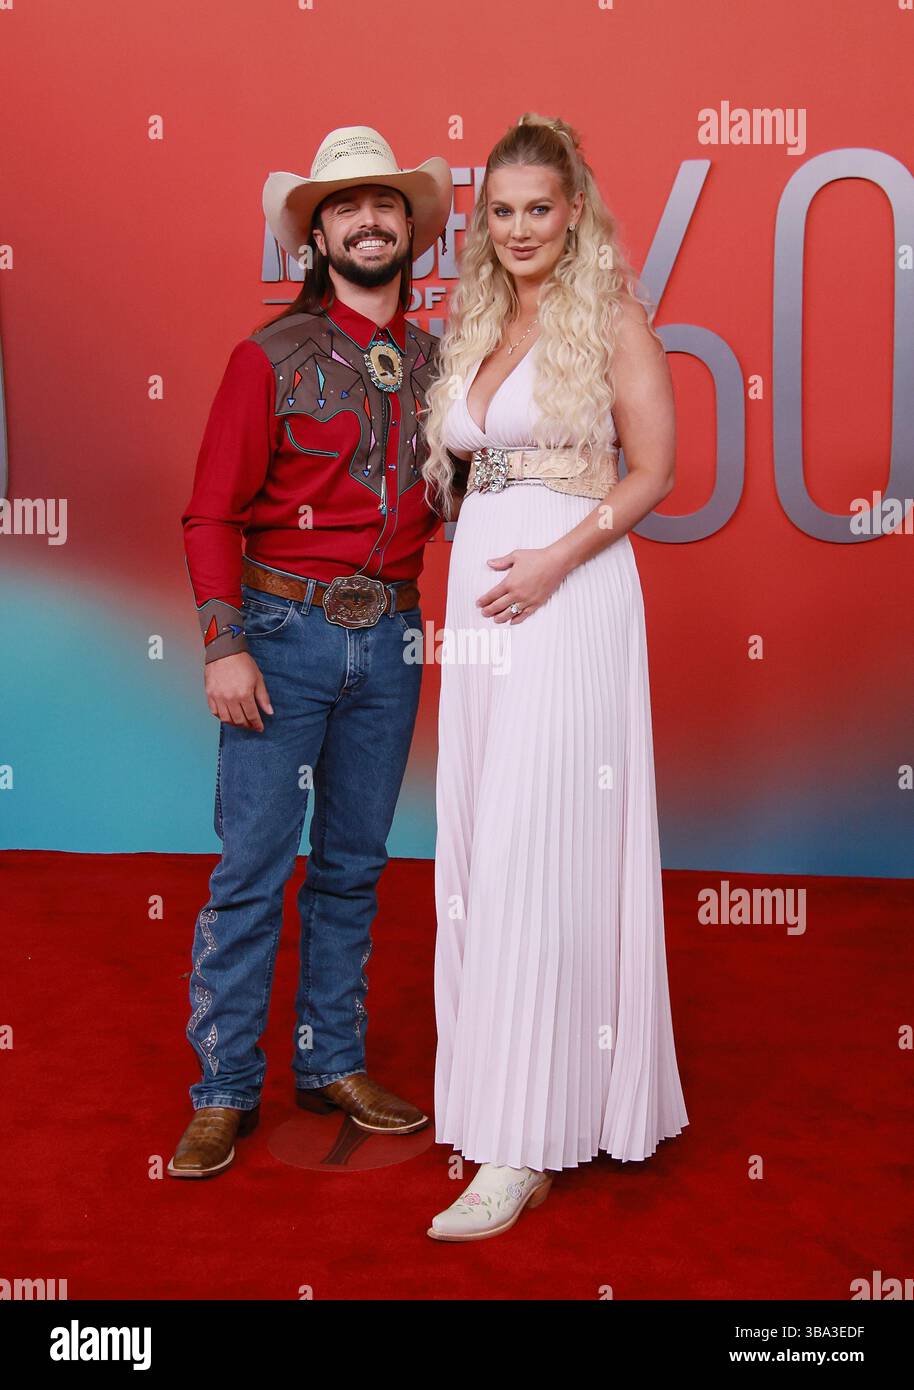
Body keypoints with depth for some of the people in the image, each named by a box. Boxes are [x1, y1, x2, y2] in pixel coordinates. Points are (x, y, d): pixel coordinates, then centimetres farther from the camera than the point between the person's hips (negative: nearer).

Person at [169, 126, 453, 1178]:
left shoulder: (436, 361, 10)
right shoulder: (273, 356, -2)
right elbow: (211, 515, -5)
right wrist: (224, 645, -13)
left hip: (390, 639, 4)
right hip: (286, 631, -4)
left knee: (354, 862, 12)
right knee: (252, 864, -3)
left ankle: (333, 1062, 26)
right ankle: (224, 1091, 11)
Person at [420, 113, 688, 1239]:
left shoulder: (610, 314, 0)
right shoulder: (474, 324, 18)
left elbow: (654, 469, -6)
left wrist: (559, 556, -16)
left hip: (570, 596, -7)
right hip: (478, 591, 7)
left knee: (534, 850, -10)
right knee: (479, 846, 7)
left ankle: (525, 1145, -4)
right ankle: (495, 1097, 21)